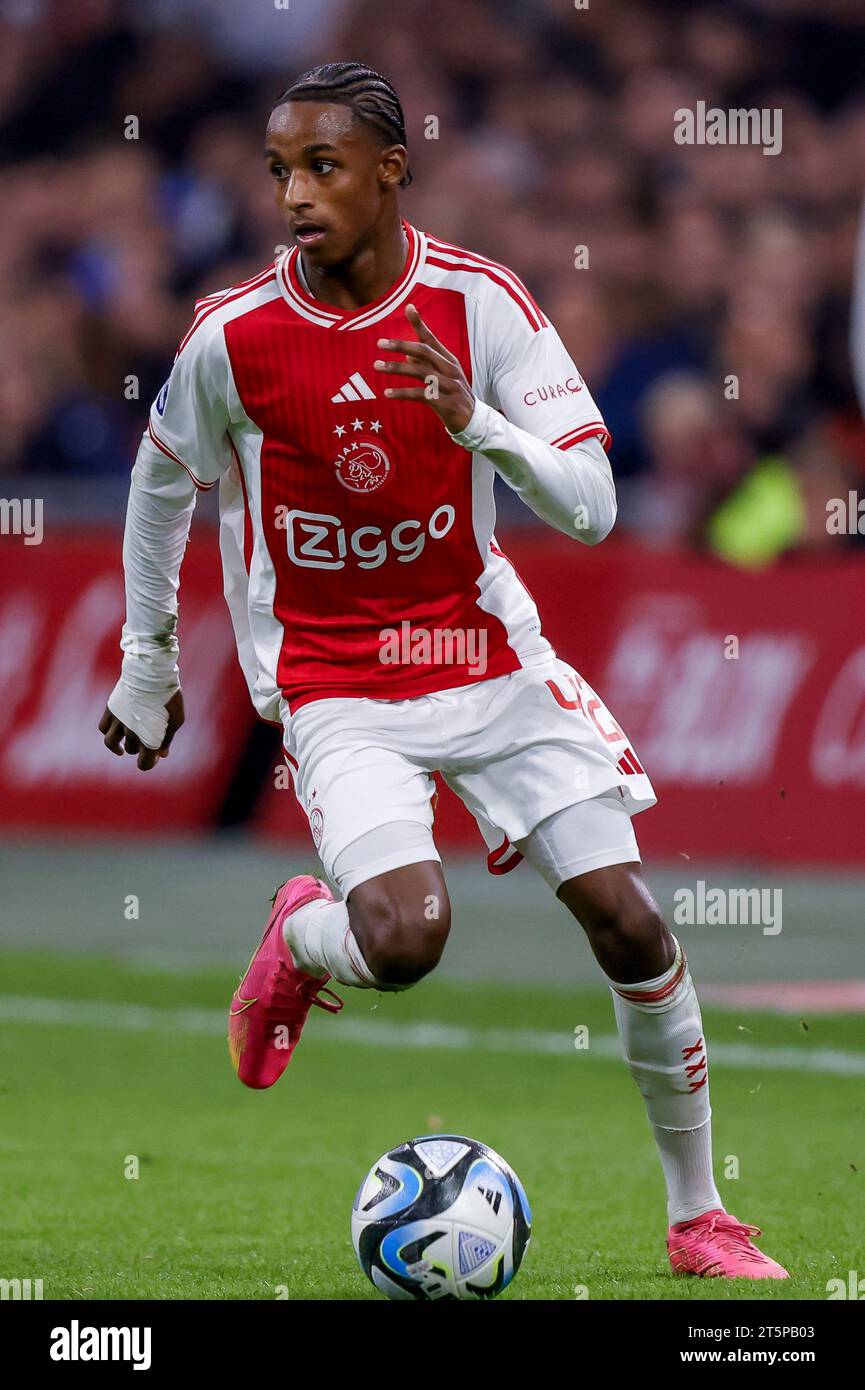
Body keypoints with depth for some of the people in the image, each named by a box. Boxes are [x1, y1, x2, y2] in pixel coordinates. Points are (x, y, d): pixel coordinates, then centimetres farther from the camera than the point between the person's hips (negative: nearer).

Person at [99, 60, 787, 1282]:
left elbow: (589, 505, -13)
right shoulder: (234, 336, -11)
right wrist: (146, 664, 16)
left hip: (486, 655, 2)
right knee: (405, 938, -26)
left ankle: (698, 1214, 13)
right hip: (338, 691, -2)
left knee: (628, 919, -5)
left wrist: (479, 424, -31)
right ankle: (298, 942, 13)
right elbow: (163, 482, 9)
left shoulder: (480, 302, -11)